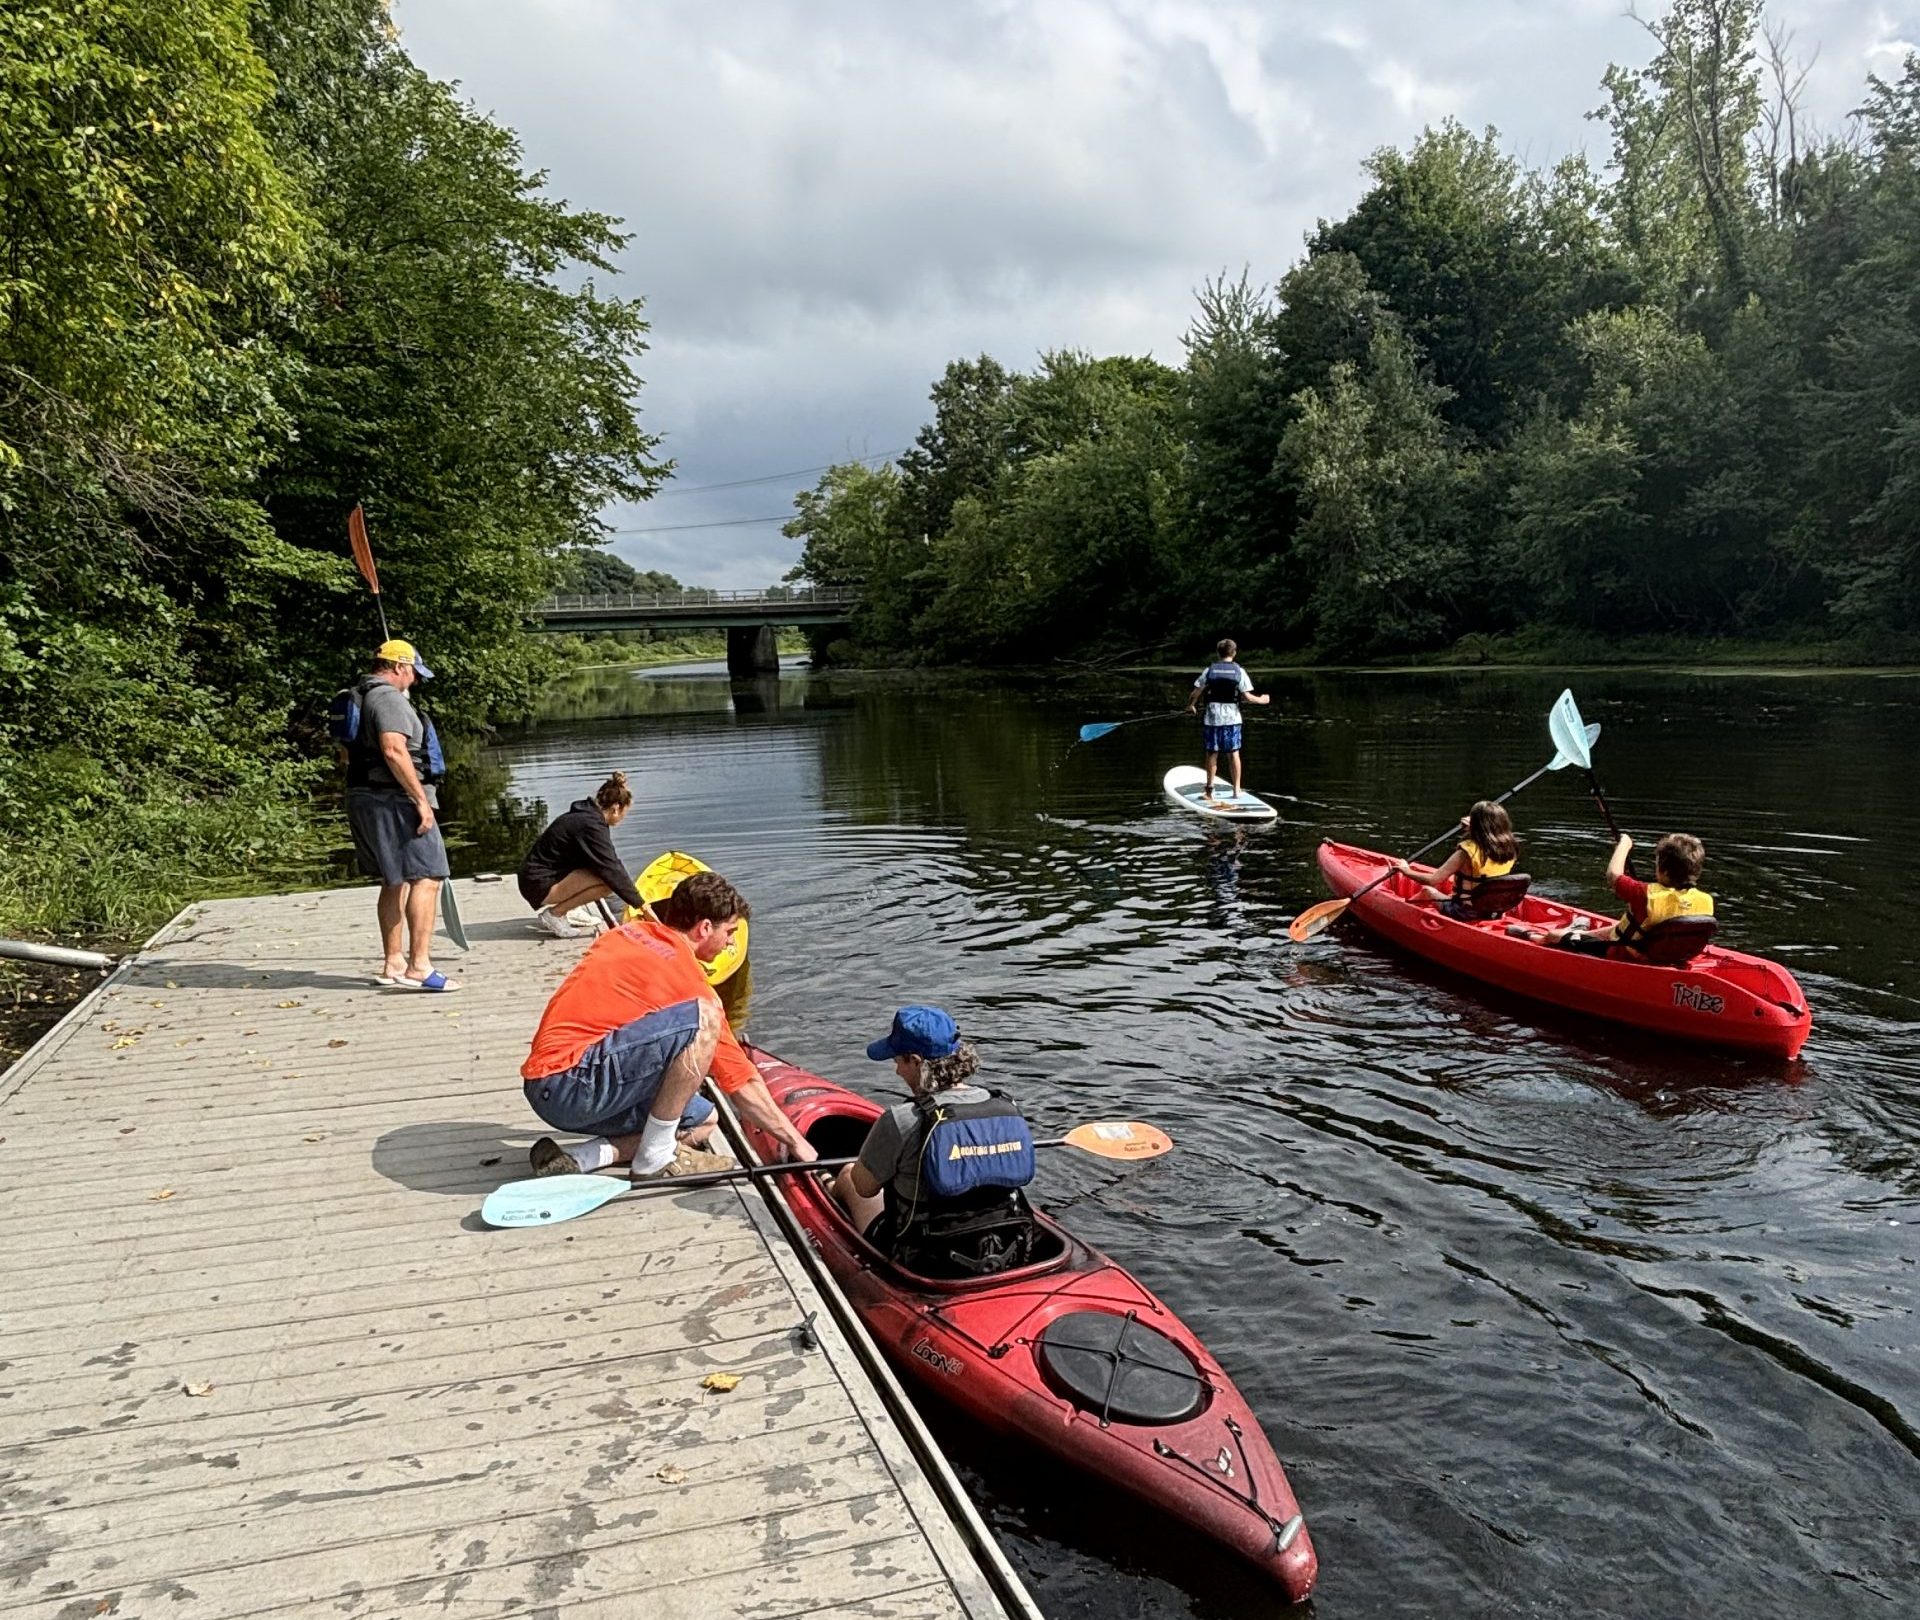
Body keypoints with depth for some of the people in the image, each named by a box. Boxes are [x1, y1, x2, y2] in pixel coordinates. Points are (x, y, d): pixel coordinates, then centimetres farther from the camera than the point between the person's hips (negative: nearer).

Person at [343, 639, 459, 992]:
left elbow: (348, 752, 26)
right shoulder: (389, 698, -12)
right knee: (426, 877, -11)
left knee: (395, 882, 16)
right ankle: (418, 966, -16)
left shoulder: (357, 698, 19)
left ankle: (392, 964, 21)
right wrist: (422, 799, -22)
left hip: (362, 796, 11)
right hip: (393, 800, -11)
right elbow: (394, 750, -24)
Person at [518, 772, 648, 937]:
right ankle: (554, 914, -11)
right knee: (608, 880, -23)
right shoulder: (591, 825, -19)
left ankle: (565, 909, 11)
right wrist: (641, 905, -14)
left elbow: (612, 863, 17)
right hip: (539, 885, -10)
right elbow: (612, 871, -20)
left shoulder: (587, 815, 10)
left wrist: (635, 899, 18)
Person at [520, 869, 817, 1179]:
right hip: (572, 1087, -9)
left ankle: (577, 1158, 1)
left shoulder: (626, 933, 12)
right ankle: (656, 1158, -11)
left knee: (700, 1120, 14)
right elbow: (742, 1080, -3)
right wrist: (796, 1141, 8)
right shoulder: (685, 977, -9)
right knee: (704, 1016, -19)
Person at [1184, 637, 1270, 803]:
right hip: (1232, 717, 0)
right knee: (1234, 753, 9)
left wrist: (1189, 706, 16)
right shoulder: (1239, 671, -3)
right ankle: (1236, 790, 13)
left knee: (1212, 754, 5)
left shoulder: (1209, 670, -1)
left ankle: (1210, 791, 6)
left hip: (1212, 717, 0)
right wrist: (1261, 700, 13)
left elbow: (1196, 693, -3)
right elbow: (1248, 696, -6)